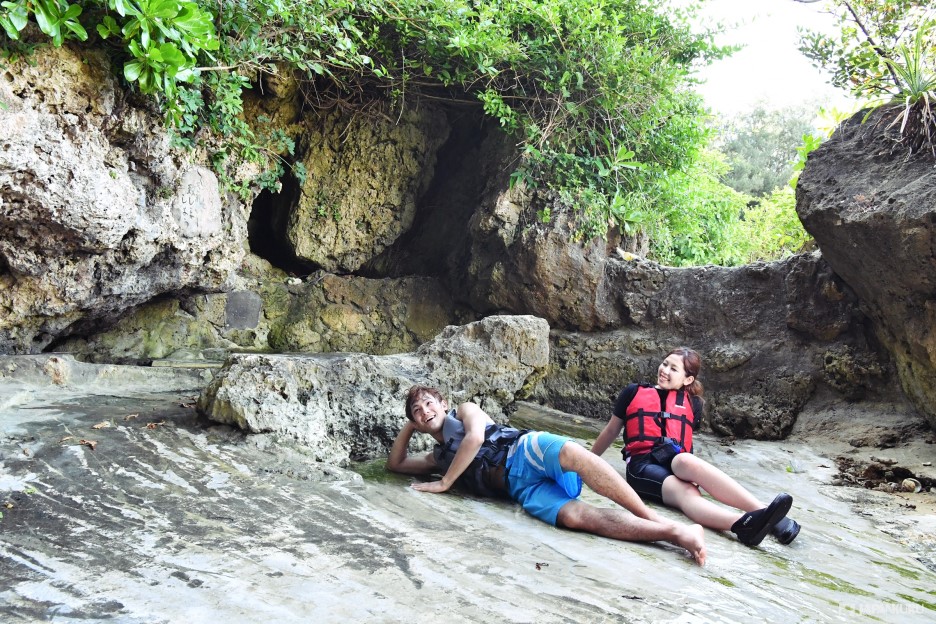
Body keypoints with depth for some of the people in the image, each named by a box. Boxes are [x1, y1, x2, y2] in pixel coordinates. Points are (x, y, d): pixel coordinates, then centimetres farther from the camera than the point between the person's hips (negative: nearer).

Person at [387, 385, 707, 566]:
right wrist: (409, 427, 32)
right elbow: (395, 464, 38)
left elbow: (475, 437, 0)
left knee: (573, 453, -39)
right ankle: (673, 533, -38)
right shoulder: (438, 458, 33)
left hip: (526, 453, -3)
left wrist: (445, 483, 4)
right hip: (519, 488, 3)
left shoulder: (464, 411, 19)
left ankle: (656, 519, -35)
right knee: (574, 516, -26)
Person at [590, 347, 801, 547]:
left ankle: (763, 513, -52)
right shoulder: (633, 393, 14)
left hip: (675, 462, 2)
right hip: (643, 464, -1)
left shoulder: (692, 403, 18)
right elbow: (611, 430, 24)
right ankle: (745, 523, -64)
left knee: (687, 461, -38)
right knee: (686, 493, -35)